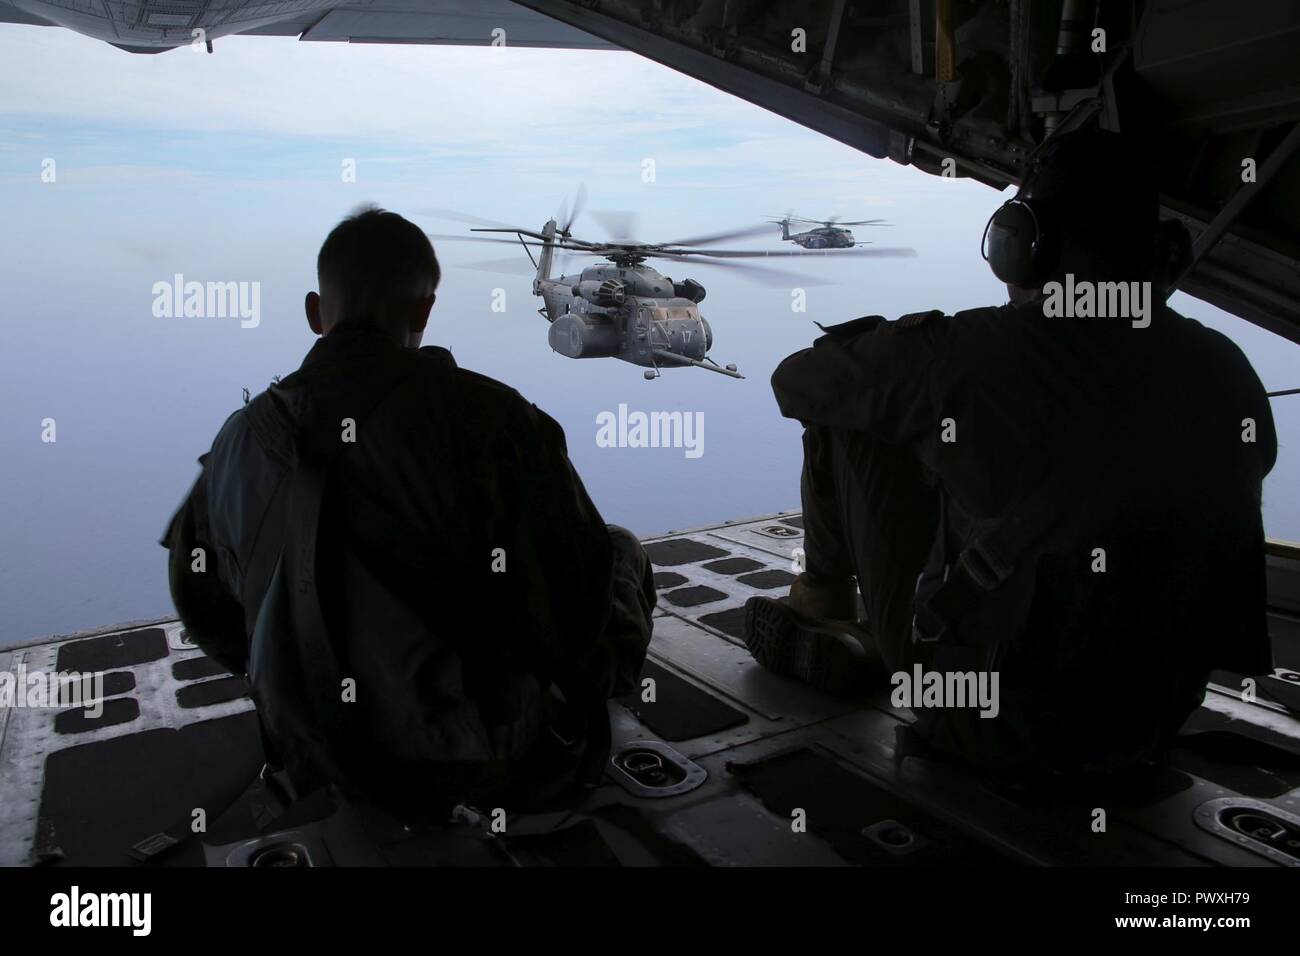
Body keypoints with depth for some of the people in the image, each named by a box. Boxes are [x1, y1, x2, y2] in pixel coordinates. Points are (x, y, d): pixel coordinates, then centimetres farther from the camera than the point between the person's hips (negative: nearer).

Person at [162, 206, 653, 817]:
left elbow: (200, 602, 10)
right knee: (619, 546, 18)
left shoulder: (241, 437, -5)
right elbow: (578, 580, -18)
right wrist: (610, 665, 7)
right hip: (481, 760, -5)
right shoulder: (486, 415, -23)